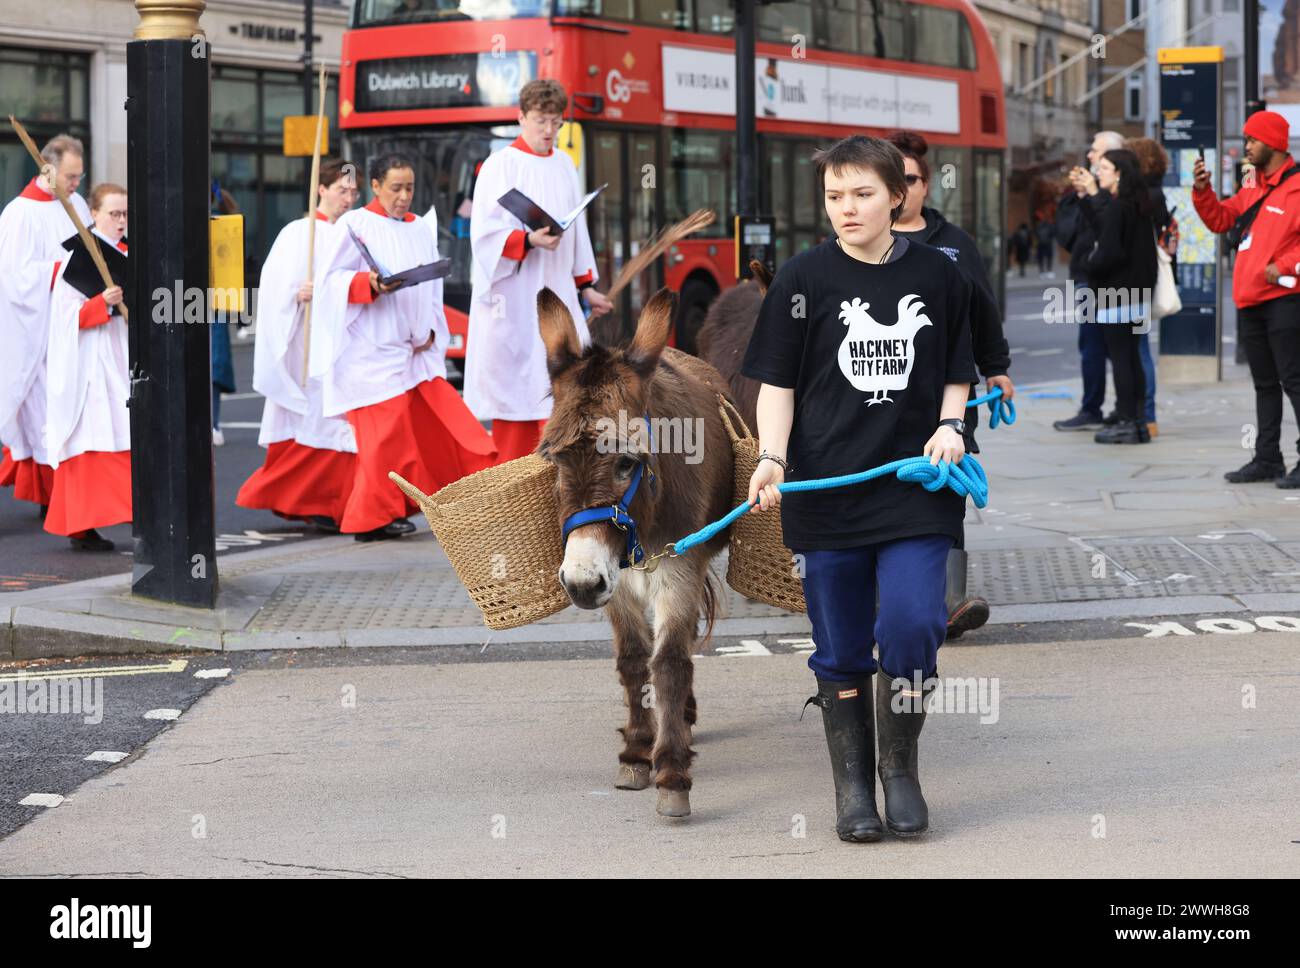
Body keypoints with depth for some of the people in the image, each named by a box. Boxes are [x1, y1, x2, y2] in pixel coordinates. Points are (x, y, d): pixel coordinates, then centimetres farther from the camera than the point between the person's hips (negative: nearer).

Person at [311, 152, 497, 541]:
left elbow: (433, 287, 18)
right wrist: (370, 283, -24)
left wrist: (431, 332, 4)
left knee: (443, 420, 4)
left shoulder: (420, 229, 17)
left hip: (416, 348, 6)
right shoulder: (355, 225, -1)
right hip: (373, 349, -6)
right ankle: (373, 518, -3)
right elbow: (331, 278, -6)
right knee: (385, 432, -9)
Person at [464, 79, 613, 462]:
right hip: (515, 297, -5)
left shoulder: (564, 165, 14)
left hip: (557, 293, 5)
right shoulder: (501, 166, -4)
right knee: (516, 386, -4)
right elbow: (486, 234, -12)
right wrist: (529, 240, -27)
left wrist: (586, 286, 19)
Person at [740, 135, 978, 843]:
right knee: (841, 648, 4)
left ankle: (900, 767, 7)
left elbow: (958, 374, 15)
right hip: (825, 491, 0)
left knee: (912, 626, -13)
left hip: (916, 487, 0)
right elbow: (777, 383, 1)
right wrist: (772, 459, -14)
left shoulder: (940, 276, 5)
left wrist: (949, 426, -4)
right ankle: (851, 785, 17)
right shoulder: (804, 279, 0)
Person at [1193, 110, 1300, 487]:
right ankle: (1267, 459, 18)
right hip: (1250, 301, 9)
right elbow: (1220, 219, 20)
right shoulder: (1253, 189, 17)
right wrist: (1202, 191, 7)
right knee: (1265, 384, 13)